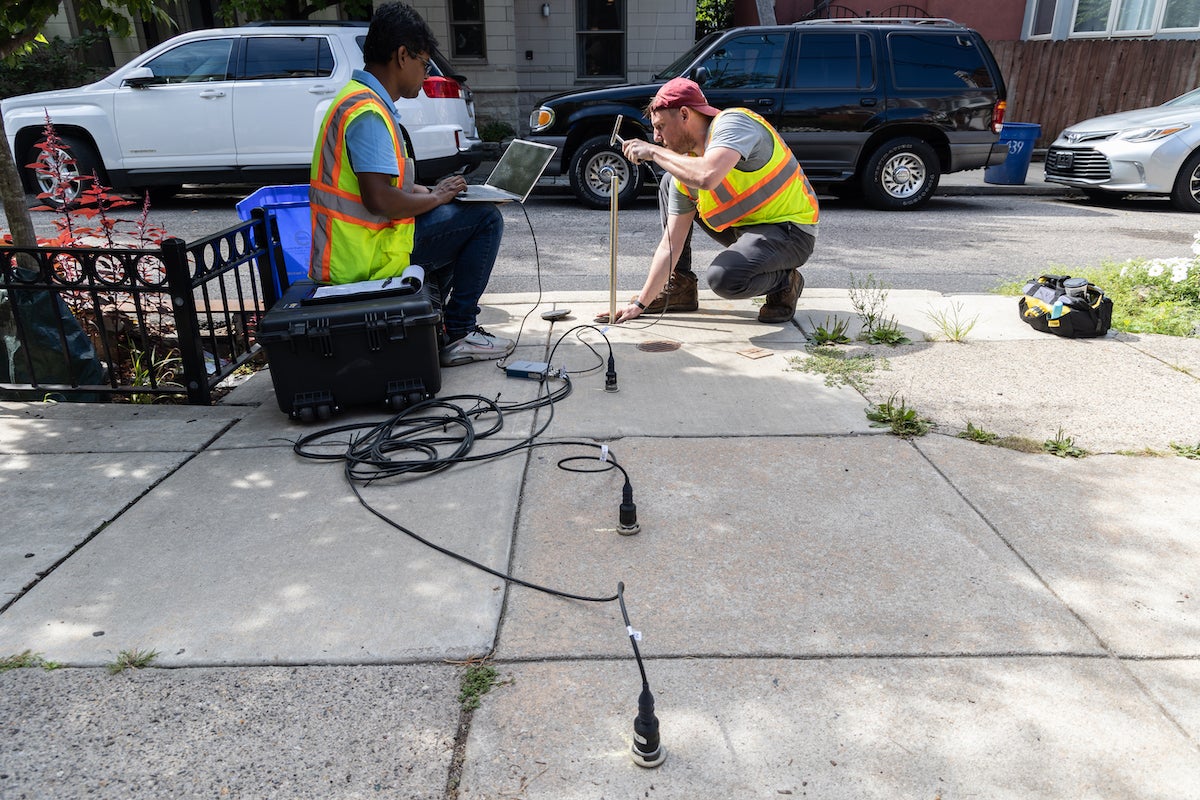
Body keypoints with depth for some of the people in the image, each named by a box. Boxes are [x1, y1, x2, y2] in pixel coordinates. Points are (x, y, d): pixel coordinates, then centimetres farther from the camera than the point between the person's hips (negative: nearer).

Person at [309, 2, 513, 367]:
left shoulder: (357, 97, 14)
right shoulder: (369, 112, -19)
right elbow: (379, 199, -28)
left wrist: (427, 191, 9)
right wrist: (435, 197, -11)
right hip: (370, 257, -10)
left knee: (453, 217, 28)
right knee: (485, 219, -6)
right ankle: (458, 334, -4)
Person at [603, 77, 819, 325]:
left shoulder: (733, 122, -20)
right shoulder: (684, 165, 0)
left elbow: (707, 177, -42)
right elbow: (671, 244, 0)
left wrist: (654, 152, -26)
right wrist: (641, 303, -4)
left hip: (790, 231, -8)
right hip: (742, 228, 8)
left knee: (723, 277, -36)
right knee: (668, 184, 7)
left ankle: (785, 282, -1)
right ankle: (680, 288, 10)